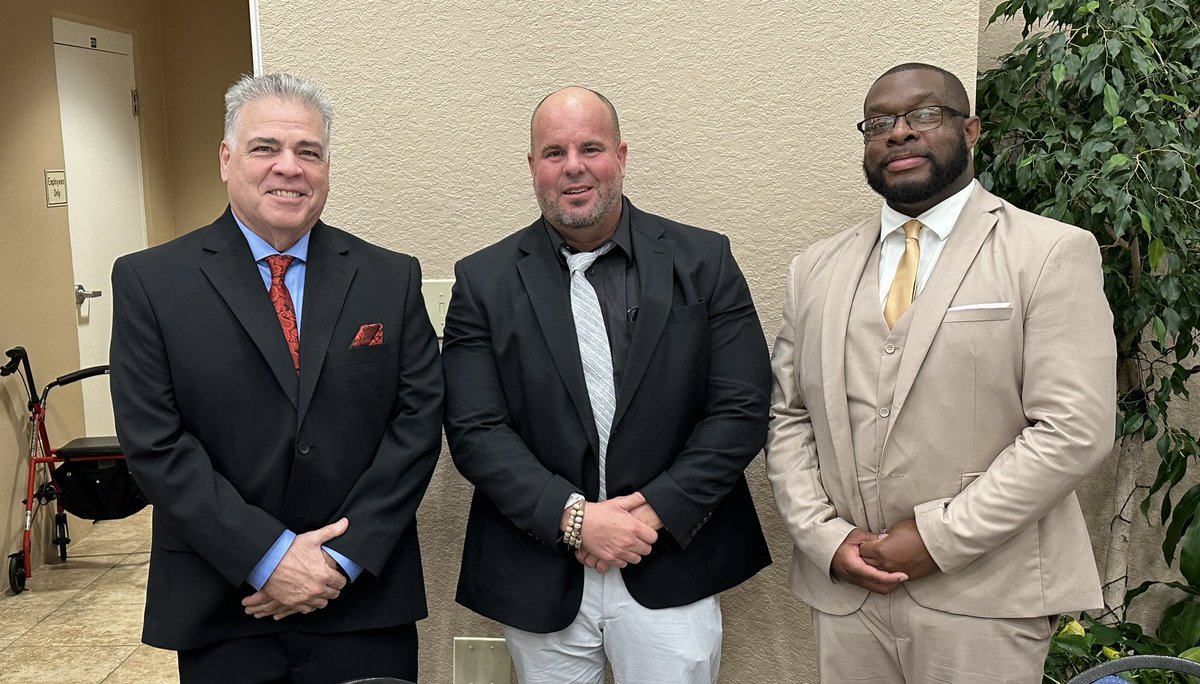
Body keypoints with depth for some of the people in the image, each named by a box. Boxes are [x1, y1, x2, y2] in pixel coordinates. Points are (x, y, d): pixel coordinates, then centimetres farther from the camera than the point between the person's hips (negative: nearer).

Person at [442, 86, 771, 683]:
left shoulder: (704, 261, -1)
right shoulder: (483, 282, 0)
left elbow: (741, 410, -4)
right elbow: (474, 431, -6)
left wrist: (656, 510, -13)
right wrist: (572, 517, -15)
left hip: (671, 573, 0)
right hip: (540, 583, 1)